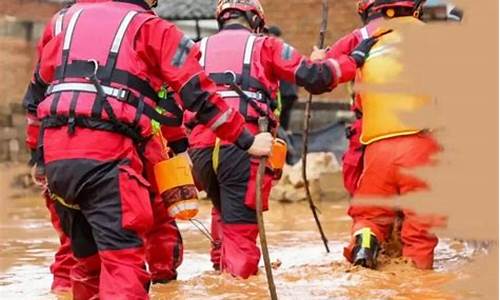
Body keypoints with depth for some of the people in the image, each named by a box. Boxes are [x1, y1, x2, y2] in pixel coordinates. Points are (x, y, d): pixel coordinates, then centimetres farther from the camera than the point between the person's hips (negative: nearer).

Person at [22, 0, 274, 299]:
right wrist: (247, 141, 10)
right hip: (107, 155, -6)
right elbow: (200, 94, 4)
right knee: (123, 257, -11)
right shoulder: (151, 28, 7)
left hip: (54, 153, 6)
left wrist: (37, 153, 36)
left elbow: (35, 93, 27)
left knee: (88, 257, 19)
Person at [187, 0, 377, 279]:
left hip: (201, 148, 5)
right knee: (240, 229, -7)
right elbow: (313, 77, 4)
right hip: (243, 147, -4)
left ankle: (220, 266, 27)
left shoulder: (198, 49, 21)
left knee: (224, 208, 29)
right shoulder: (263, 46, 10)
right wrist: (355, 59, 16)